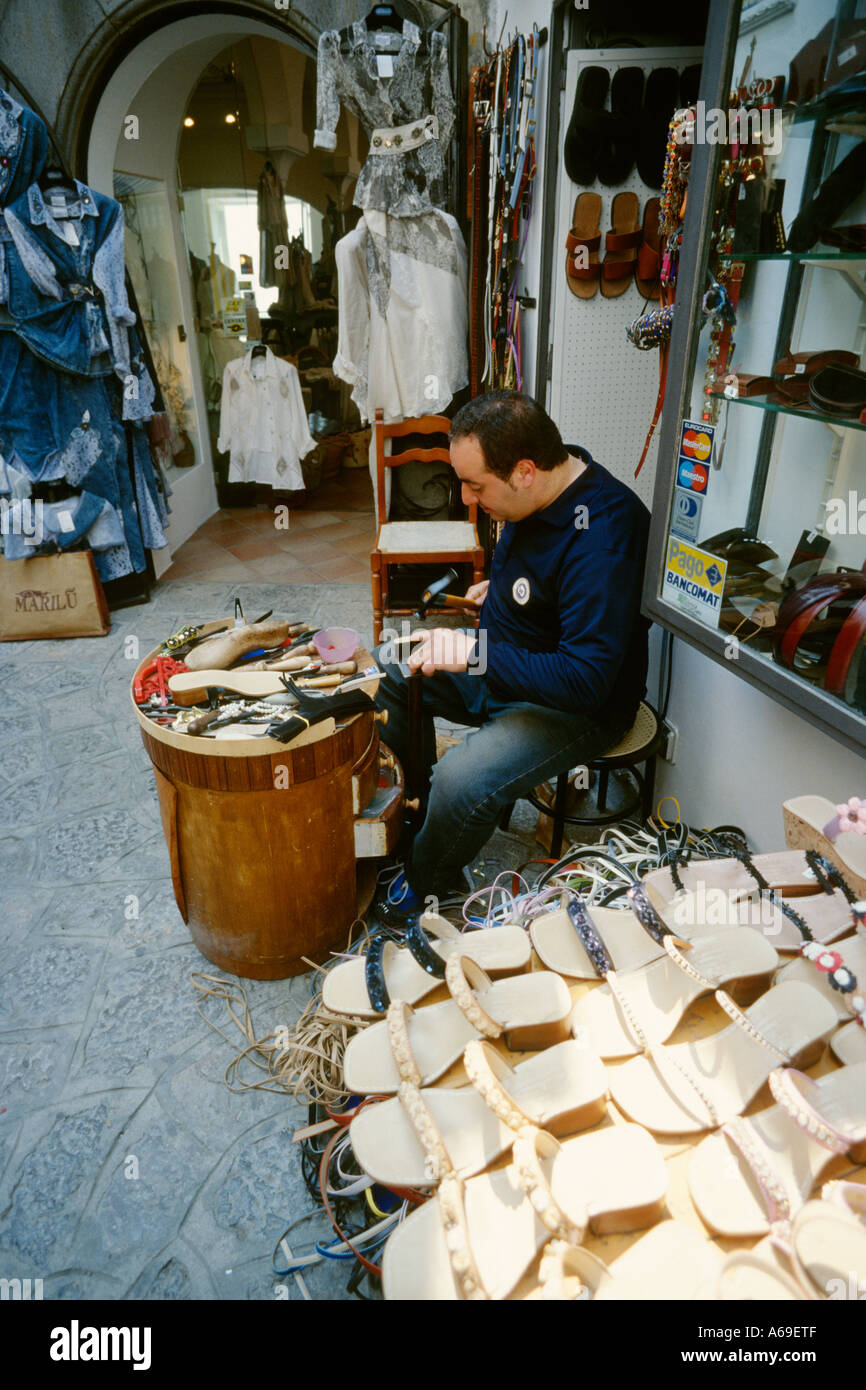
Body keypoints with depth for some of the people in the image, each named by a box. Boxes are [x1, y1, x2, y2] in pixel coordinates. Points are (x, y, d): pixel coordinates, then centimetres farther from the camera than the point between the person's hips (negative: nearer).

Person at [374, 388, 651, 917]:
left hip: (578, 708, -9)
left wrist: (475, 653, -35)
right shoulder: (539, 494, -4)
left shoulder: (604, 537, -32)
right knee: (393, 665, 11)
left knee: (461, 781, -29)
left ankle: (422, 886, 5)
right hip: (503, 660, 10)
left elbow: (586, 680, -35)